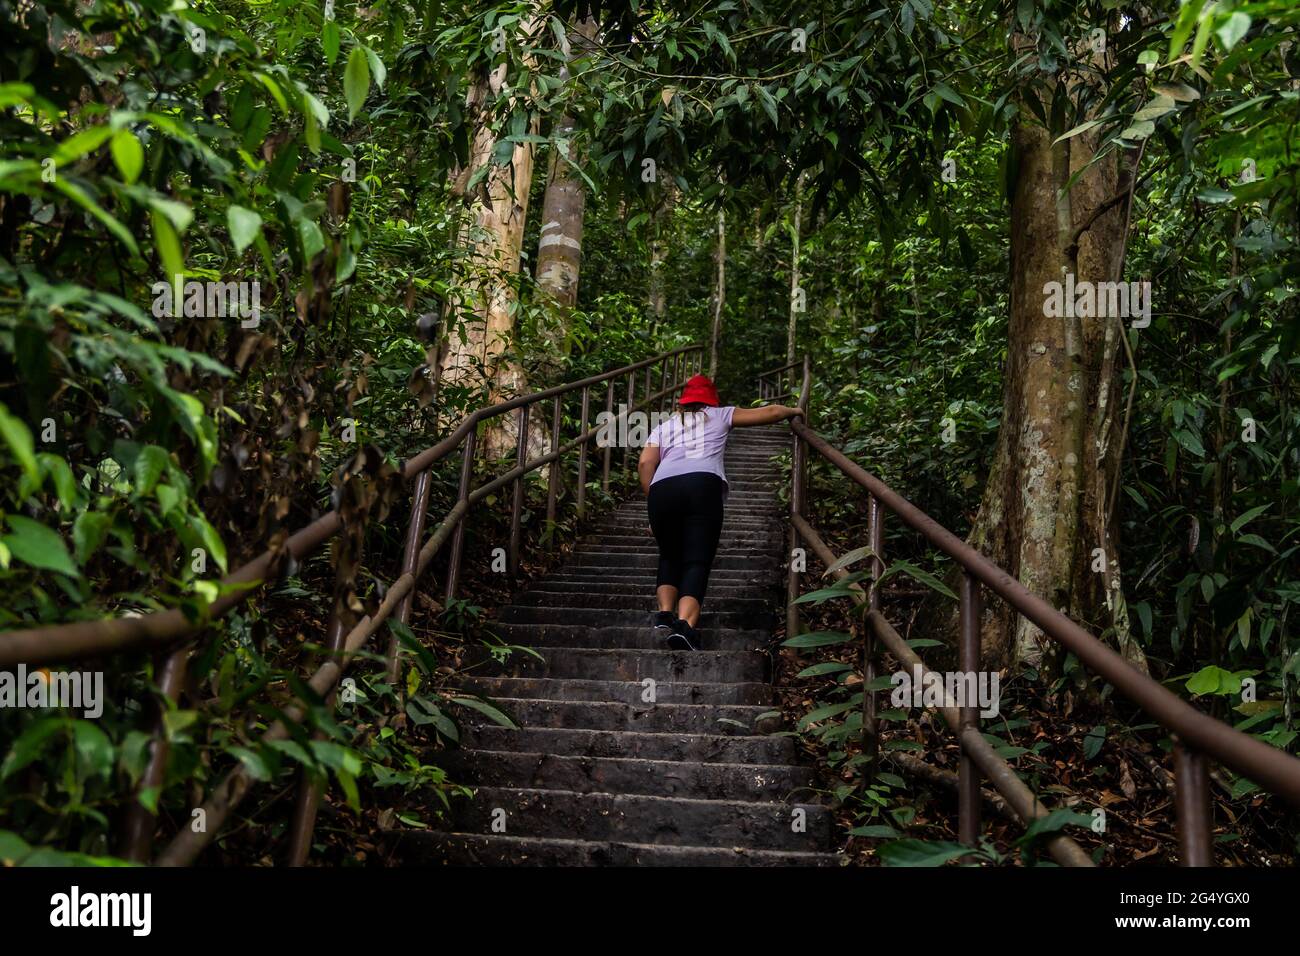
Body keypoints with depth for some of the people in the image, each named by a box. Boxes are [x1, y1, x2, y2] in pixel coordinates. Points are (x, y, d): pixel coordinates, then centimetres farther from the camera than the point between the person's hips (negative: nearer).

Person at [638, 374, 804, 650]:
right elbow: (771, 412, 33)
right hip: (704, 485, -2)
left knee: (669, 557, 21)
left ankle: (665, 613, -1)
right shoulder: (720, 415, 29)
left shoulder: (663, 426, 32)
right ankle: (685, 625, -29)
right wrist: (794, 411, 52)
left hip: (662, 488, 2)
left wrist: (653, 501, 17)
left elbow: (645, 464, 14)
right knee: (697, 562, -6)